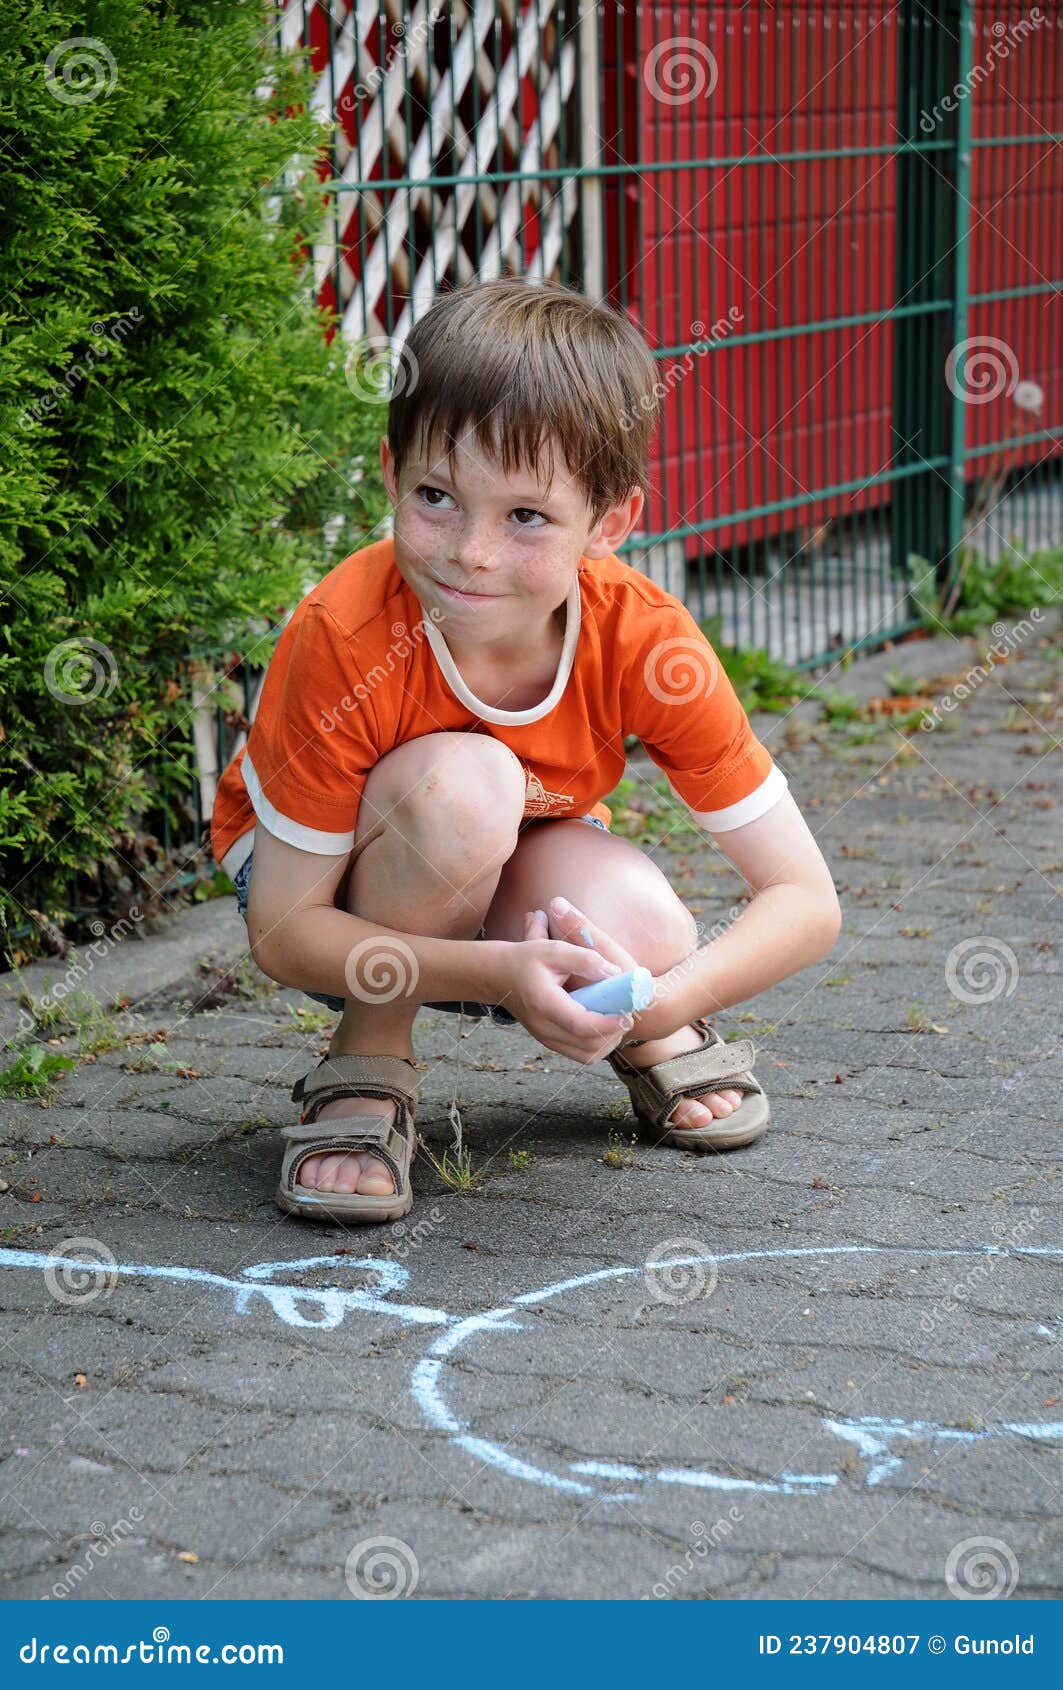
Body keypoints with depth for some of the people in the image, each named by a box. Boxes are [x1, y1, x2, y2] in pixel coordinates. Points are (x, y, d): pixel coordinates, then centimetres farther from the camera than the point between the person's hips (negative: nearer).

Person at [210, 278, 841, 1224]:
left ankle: (654, 1042, 5)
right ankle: (367, 1069, -11)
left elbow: (806, 901, -21)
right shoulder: (344, 638, -33)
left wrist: (659, 1004, -41)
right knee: (464, 784, -36)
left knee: (642, 927, -33)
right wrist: (498, 975, -42)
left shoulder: (643, 640, -26)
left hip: (515, 895, 2)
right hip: (339, 898, -2)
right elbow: (280, 932, -27)